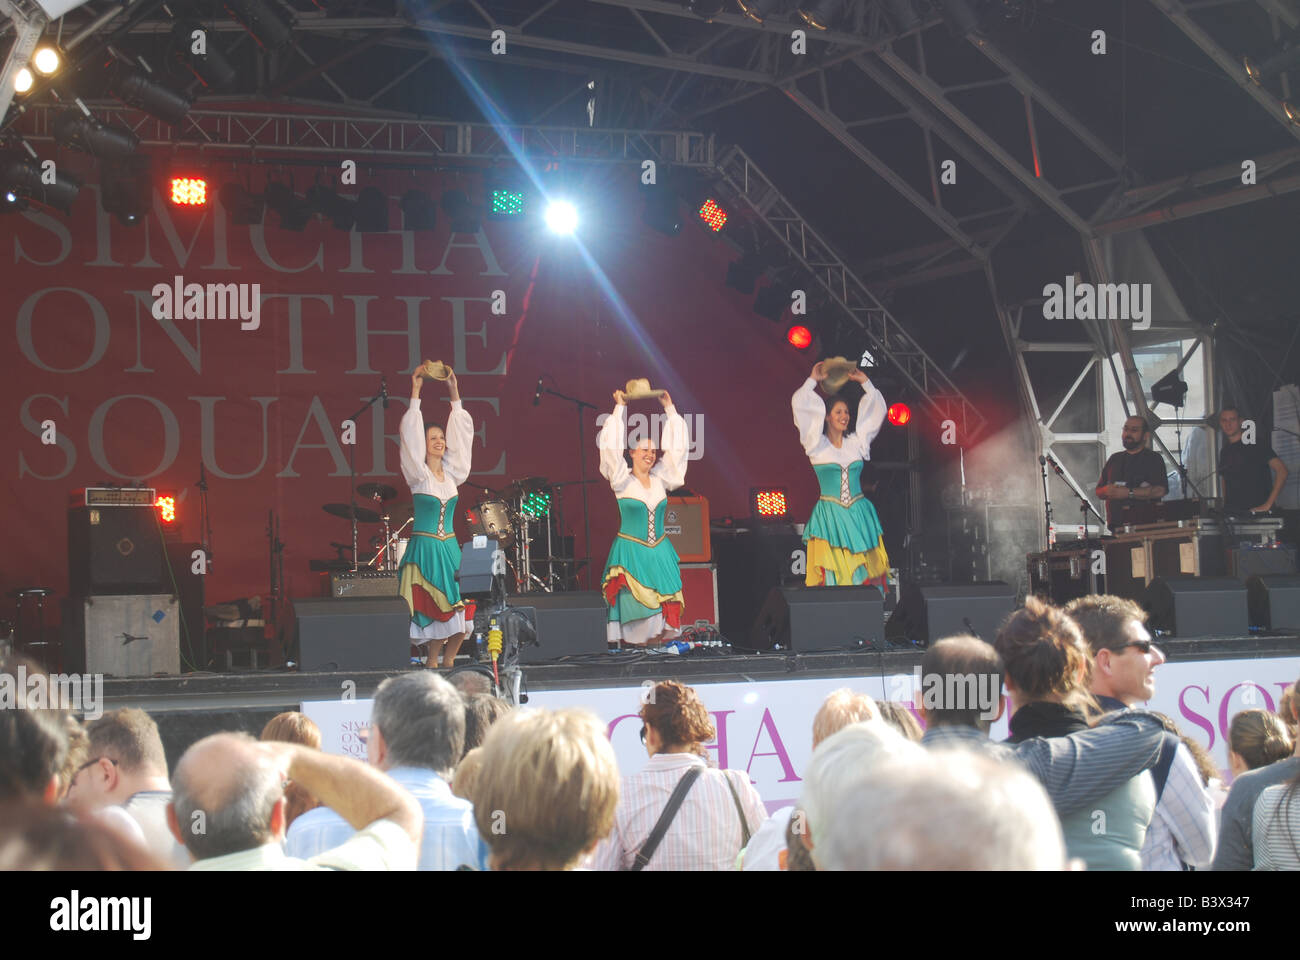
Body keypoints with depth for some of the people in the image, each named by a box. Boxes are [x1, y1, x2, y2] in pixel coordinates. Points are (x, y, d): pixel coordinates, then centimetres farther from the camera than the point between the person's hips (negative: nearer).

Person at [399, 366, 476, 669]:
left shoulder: (452, 472, 9)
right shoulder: (418, 474, -3)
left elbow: (461, 434, 9)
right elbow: (410, 436, -10)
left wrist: (454, 393, 6)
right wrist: (415, 392, -11)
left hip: (450, 547, 4)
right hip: (424, 547, -4)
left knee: (457, 607, -3)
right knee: (432, 607, -6)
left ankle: (447, 659, 7)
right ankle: (433, 661, 3)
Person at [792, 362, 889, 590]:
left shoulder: (856, 443, 10)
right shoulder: (817, 445, 1)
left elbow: (877, 409, 16)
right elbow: (799, 405, -6)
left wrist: (865, 382, 13)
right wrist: (813, 380, 2)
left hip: (859, 515, 3)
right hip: (830, 517, -3)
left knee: (863, 573, -1)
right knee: (832, 575, -8)